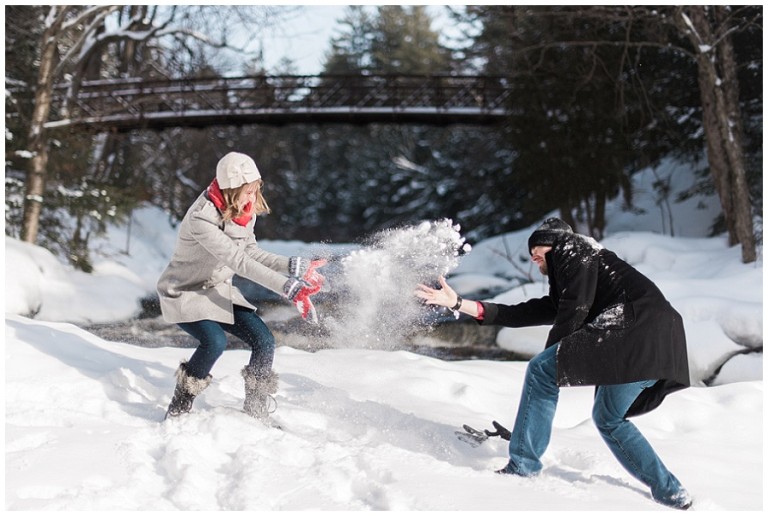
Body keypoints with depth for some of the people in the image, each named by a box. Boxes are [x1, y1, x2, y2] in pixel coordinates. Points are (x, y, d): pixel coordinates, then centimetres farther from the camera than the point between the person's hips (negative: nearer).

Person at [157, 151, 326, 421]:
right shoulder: (202, 219, -32)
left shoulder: (244, 210, -8)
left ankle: (256, 412, 13)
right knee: (214, 341, -31)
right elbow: (240, 262, -37)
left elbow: (250, 252, 3)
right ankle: (179, 409, -9)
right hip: (184, 293, -7)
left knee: (264, 341, -6)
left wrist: (293, 265, -10)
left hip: (218, 290, 7)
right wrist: (289, 288, -41)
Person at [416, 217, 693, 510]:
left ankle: (522, 468, -7)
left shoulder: (573, 248, 9)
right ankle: (670, 494, 18)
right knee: (608, 419, 22)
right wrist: (458, 304, 24)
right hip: (661, 343, 10)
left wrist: (551, 362, 2)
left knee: (542, 370, -6)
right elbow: (521, 314, 26)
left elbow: (575, 309, -5)